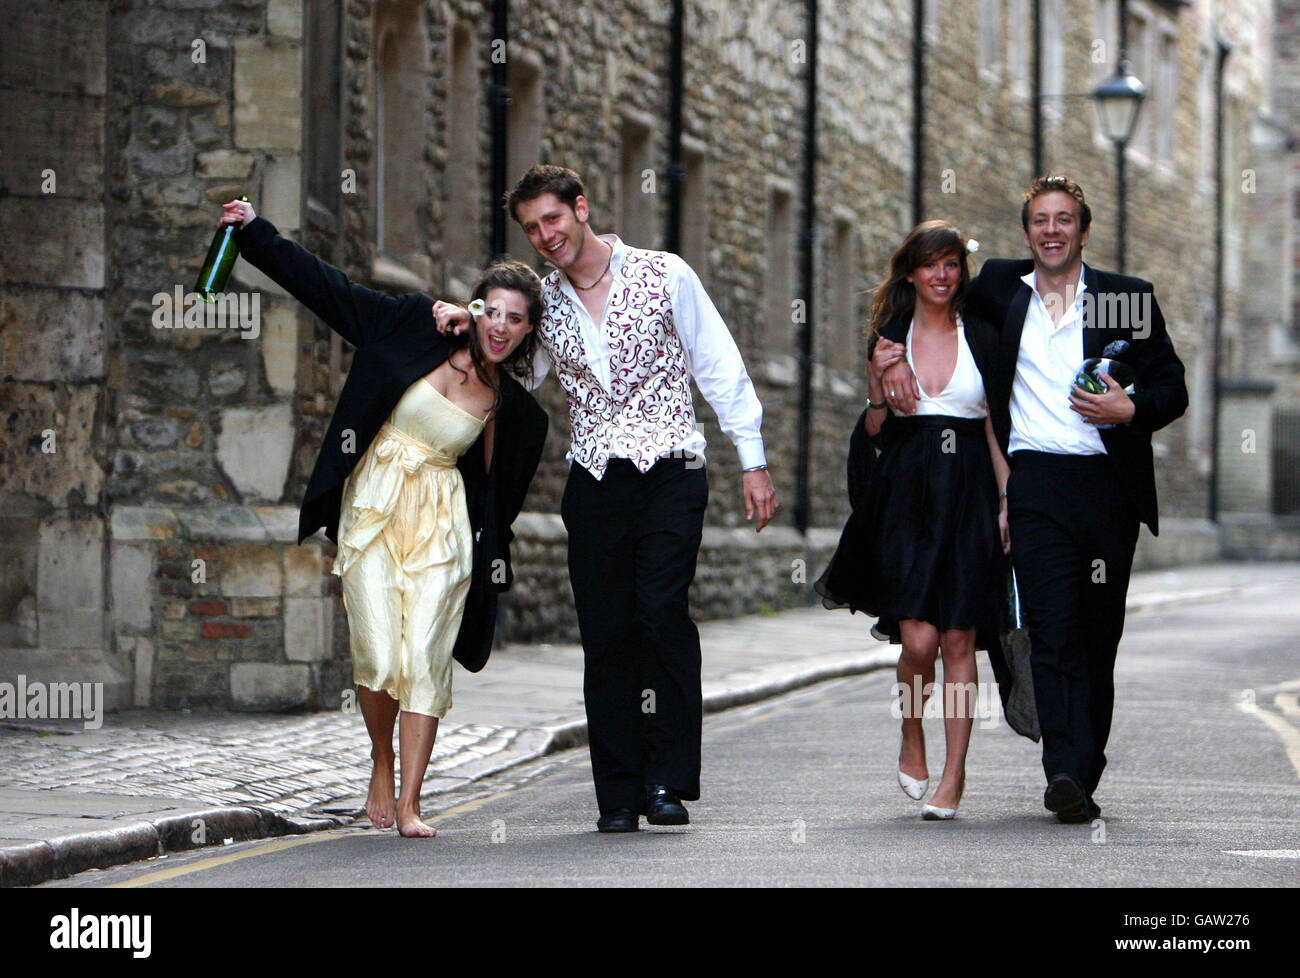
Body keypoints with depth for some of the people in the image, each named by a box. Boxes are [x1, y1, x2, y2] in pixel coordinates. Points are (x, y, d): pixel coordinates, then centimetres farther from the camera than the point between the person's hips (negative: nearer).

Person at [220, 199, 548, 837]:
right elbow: (326, 287, 4)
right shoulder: (416, 328, 1)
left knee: (425, 657, -10)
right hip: (372, 512, -1)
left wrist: (493, 567, 7)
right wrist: (255, 233, 1)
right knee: (377, 657, -9)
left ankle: (409, 804, -6)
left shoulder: (515, 411, 4)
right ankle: (381, 768, 17)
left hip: (441, 526, 1)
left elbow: (500, 495, 11)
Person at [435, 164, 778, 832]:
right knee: (605, 634, 0)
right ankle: (619, 796, 6)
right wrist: (463, 329, 0)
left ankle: (668, 780, -14)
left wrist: (753, 462, 1)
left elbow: (720, 369, 4)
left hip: (670, 475, -3)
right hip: (593, 481, 3)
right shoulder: (542, 300, 11)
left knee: (662, 611, -19)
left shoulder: (664, 276, 1)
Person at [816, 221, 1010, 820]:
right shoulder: (889, 340, 9)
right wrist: (877, 382, -8)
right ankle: (911, 742, 14)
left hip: (967, 498, 0)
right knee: (918, 638, -12)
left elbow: (997, 427, 8)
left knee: (958, 640, -3)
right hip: (905, 496, 0)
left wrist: (1008, 501, -1)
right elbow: (876, 433, 11)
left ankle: (954, 772, 4)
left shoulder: (982, 340, 8)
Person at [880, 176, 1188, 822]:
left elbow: (1171, 388, 10)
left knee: (1099, 636, 5)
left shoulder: (1128, 298, 9)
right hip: (1037, 484, 0)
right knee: (1052, 630, -14)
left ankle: (1083, 777, 15)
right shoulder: (1001, 289, 13)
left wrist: (1130, 410, -10)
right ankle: (1067, 773, -23)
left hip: (1109, 482, 1)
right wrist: (895, 357, 13)